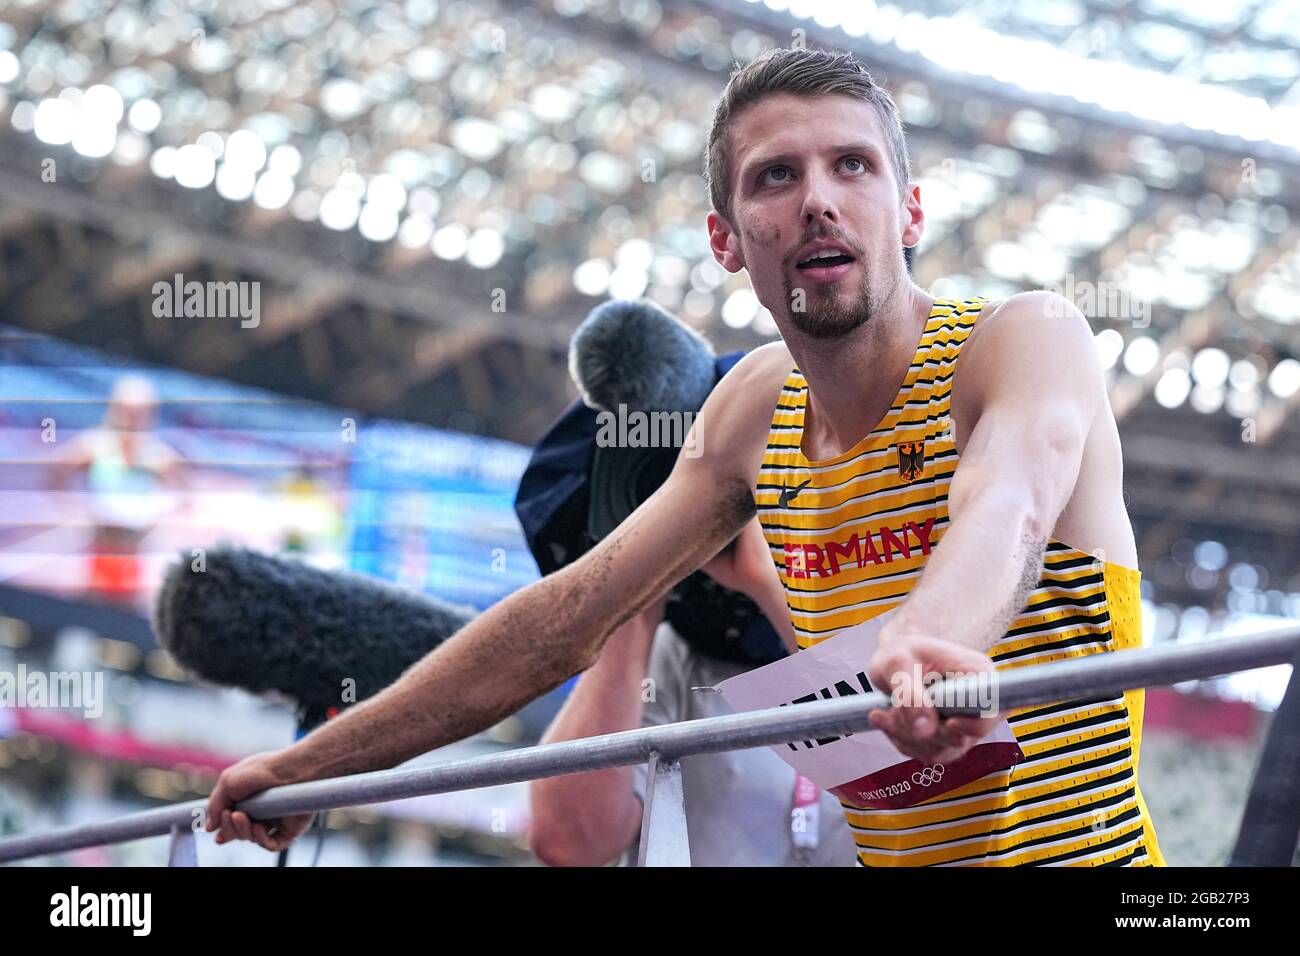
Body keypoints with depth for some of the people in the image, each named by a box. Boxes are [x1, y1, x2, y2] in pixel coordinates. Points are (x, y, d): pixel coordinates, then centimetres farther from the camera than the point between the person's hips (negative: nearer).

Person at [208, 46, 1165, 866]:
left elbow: (1008, 507, -32)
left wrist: (932, 638, -54)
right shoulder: (753, 410, 7)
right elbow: (560, 623, 14)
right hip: (887, 853, 5)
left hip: (1077, 852, -5)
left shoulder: (1029, 337, -10)